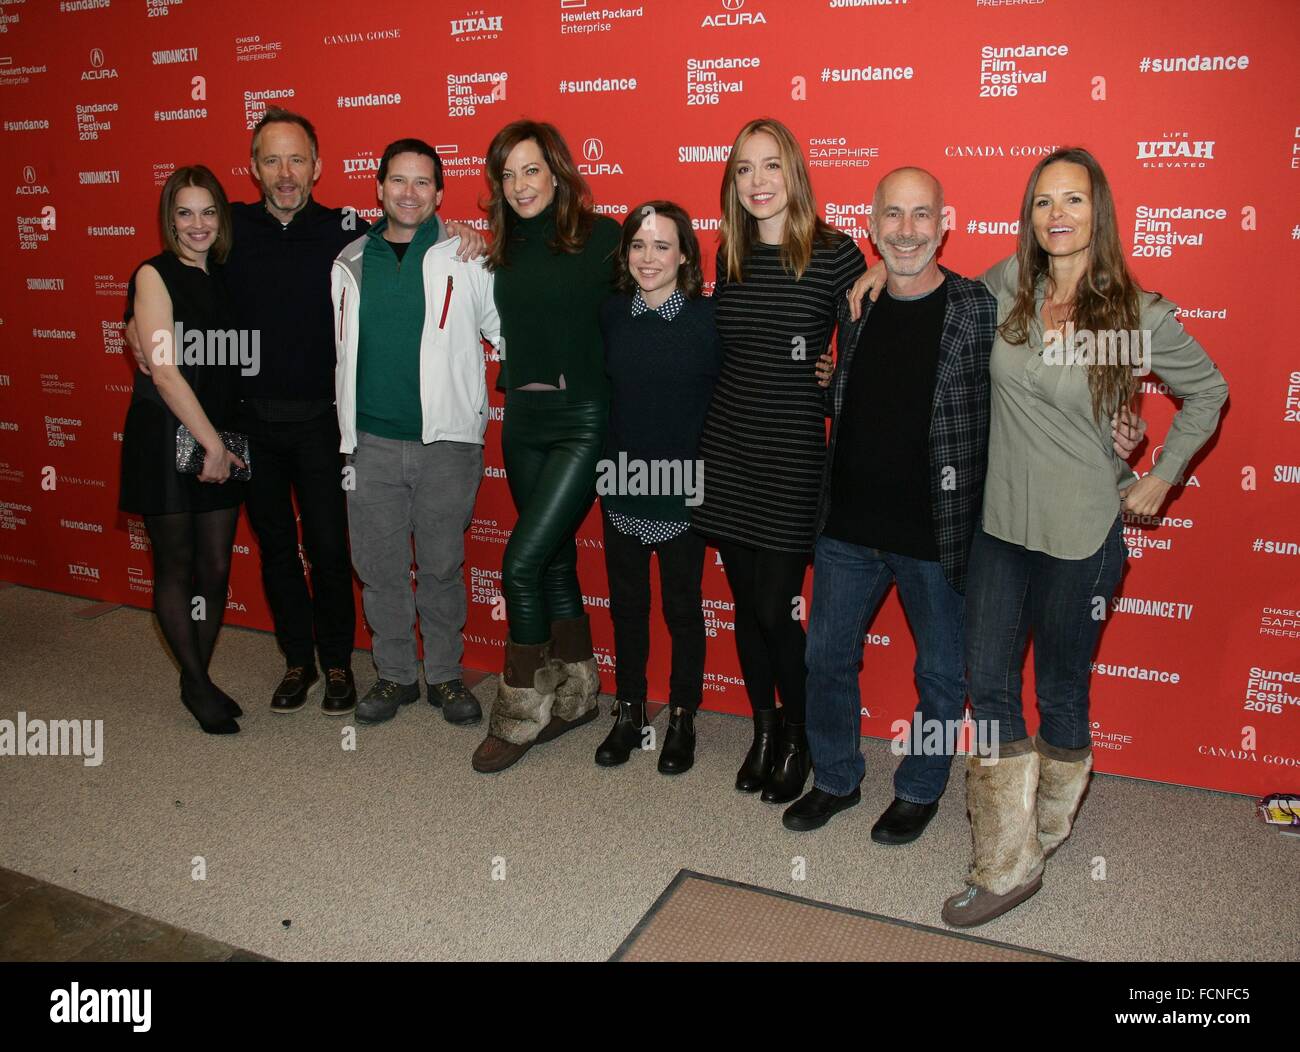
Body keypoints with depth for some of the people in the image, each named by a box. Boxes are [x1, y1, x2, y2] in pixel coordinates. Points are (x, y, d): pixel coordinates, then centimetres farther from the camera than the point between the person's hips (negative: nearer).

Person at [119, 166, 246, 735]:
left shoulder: (223, 276, 9)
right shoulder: (154, 276, -7)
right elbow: (165, 372, -14)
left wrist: (223, 442, 4)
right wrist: (211, 443, -14)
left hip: (219, 437, 5)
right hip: (165, 437, -5)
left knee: (215, 567, 9)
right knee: (176, 567, 6)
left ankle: (200, 678, 25)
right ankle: (196, 684, 20)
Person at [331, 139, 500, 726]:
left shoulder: (466, 259, -2)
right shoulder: (351, 263, 9)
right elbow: (339, 350, 16)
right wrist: (344, 434, 15)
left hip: (445, 441, -3)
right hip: (371, 442, 3)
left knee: (442, 566, 7)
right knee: (379, 567, 9)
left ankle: (445, 676, 24)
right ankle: (395, 674, 25)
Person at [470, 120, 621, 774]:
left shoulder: (602, 237, -8)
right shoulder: (505, 251, 10)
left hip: (582, 420, -6)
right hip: (523, 420, 6)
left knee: (522, 561, -11)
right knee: (554, 560, 14)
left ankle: (520, 712, 6)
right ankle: (576, 694, 29)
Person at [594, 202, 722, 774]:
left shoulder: (711, 317, -10)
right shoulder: (611, 313, 0)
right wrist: (602, 459, 6)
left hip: (684, 489, -3)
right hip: (622, 484, 4)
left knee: (682, 607, 10)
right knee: (626, 604, 14)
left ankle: (682, 720, 28)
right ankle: (629, 712, 32)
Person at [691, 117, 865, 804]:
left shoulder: (835, 255, -7)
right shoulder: (730, 258, 9)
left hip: (794, 456, -5)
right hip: (727, 451, 5)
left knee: (777, 610, -2)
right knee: (746, 605, 12)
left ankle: (799, 740, 23)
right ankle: (764, 730, 31)